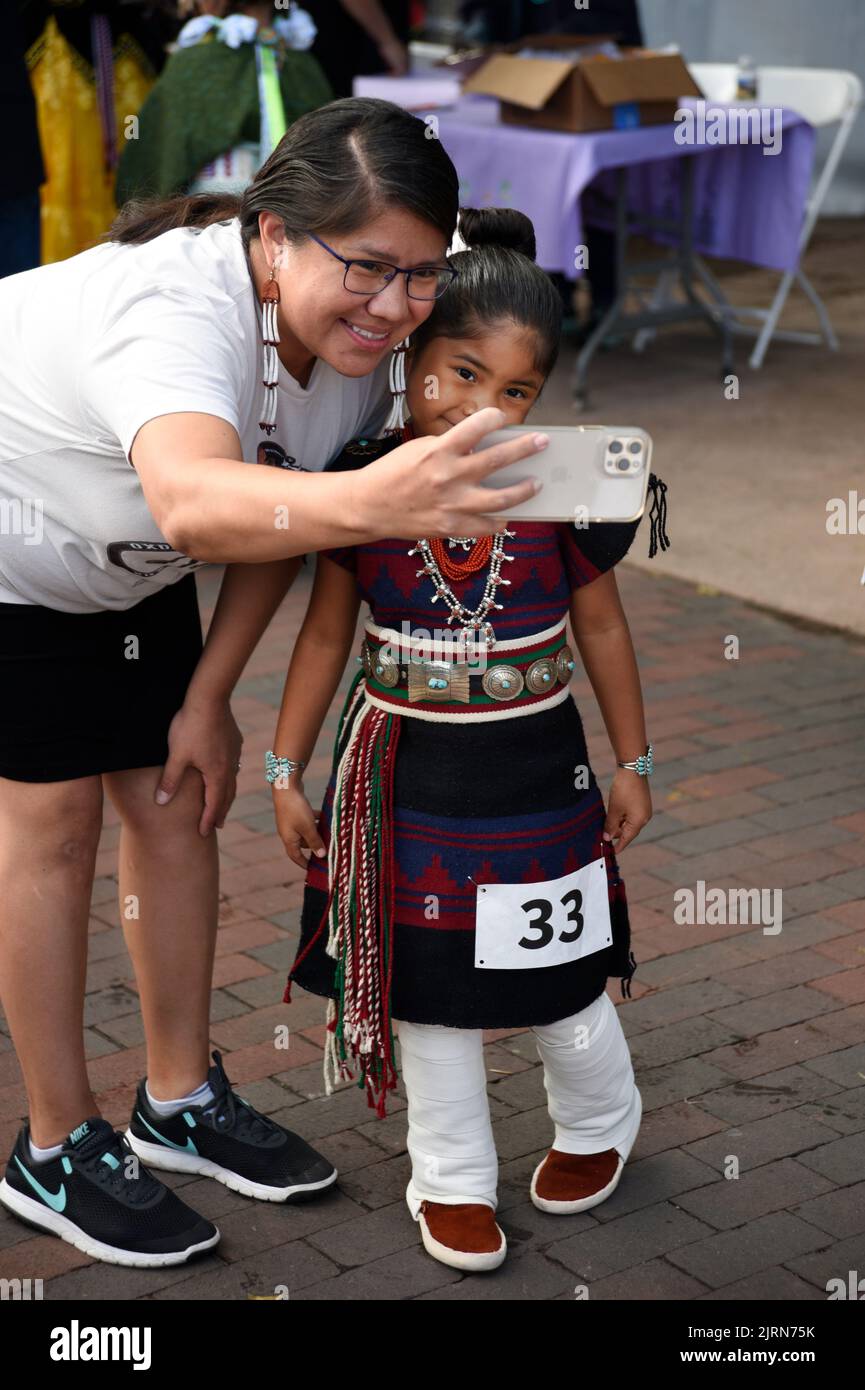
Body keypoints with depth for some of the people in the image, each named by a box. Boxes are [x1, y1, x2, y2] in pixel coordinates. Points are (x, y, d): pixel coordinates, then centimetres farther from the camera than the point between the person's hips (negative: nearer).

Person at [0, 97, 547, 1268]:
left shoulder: (355, 338, -19)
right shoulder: (177, 307, -43)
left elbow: (282, 512, -3)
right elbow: (194, 502, -64)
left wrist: (209, 697, -3)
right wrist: (368, 503, -82)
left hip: (129, 575, 7)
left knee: (177, 802, 7)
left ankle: (181, 1098, 24)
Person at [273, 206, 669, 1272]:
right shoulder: (364, 484, -9)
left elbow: (602, 629, 2)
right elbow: (326, 633, 1)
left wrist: (632, 765, 8)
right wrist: (286, 772, 4)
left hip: (533, 765, -1)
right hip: (406, 770, 1)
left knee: (556, 975, 12)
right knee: (430, 983, 12)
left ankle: (599, 1122, 42)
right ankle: (451, 1181, 30)